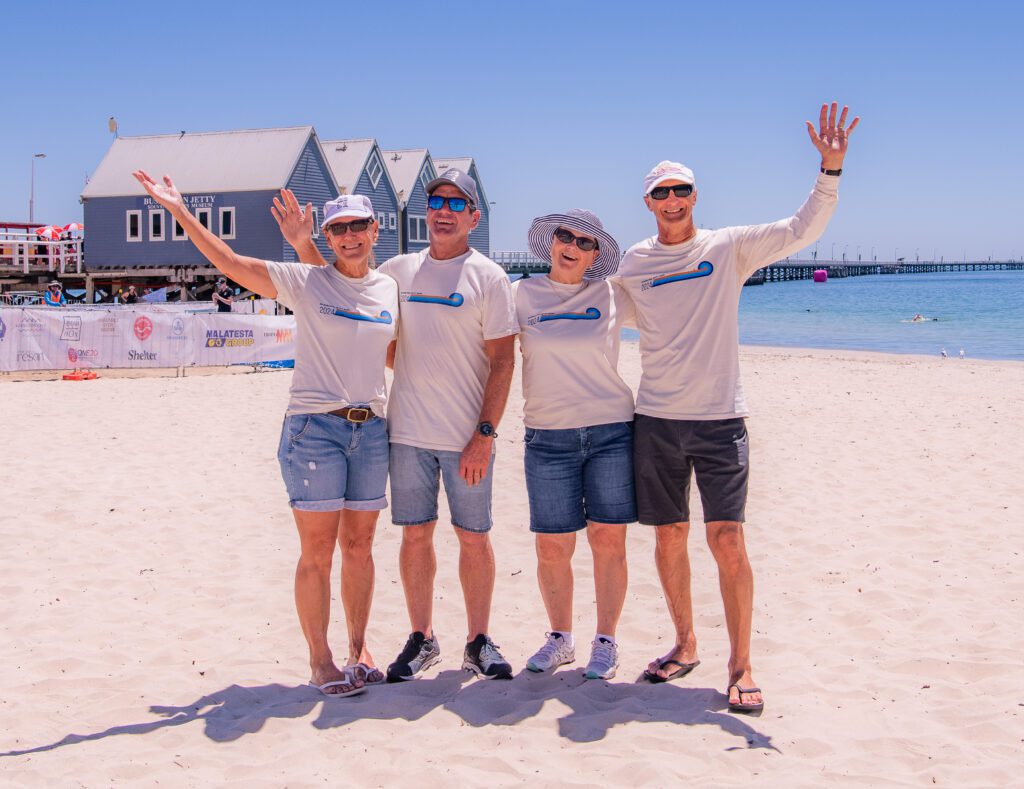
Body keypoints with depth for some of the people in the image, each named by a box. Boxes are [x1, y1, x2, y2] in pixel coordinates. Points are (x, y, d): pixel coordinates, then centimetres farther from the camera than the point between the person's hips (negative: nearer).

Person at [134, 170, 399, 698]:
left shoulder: (391, 290, 9)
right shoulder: (305, 283, -2)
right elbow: (232, 264, -7)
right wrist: (180, 211, -11)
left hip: (371, 431, 4)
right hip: (313, 428, -4)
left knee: (359, 546, 11)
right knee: (317, 552, 0)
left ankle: (358, 649, 25)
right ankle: (320, 660, 12)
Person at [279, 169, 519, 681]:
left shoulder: (488, 277, -3)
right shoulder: (399, 270, 9)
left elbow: (502, 360, -7)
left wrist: (484, 434, -14)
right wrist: (304, 246, 8)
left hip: (468, 438, -3)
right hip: (408, 432, 3)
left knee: (473, 538, 5)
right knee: (415, 534, 8)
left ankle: (478, 643, 18)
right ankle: (421, 639, 21)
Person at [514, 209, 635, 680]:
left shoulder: (612, 295, 5)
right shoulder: (523, 294, 5)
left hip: (612, 432, 0)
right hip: (548, 438, 0)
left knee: (608, 541, 2)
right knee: (552, 547, 3)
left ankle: (605, 642, 16)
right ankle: (560, 638, 22)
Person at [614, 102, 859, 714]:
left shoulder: (729, 248, 0)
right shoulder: (634, 263, 6)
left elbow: (803, 229, -9)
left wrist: (831, 169, -21)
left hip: (720, 418, -2)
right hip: (656, 419, 3)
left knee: (728, 540, -7)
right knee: (669, 537, 9)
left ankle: (741, 666, 4)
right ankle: (686, 646, 27)